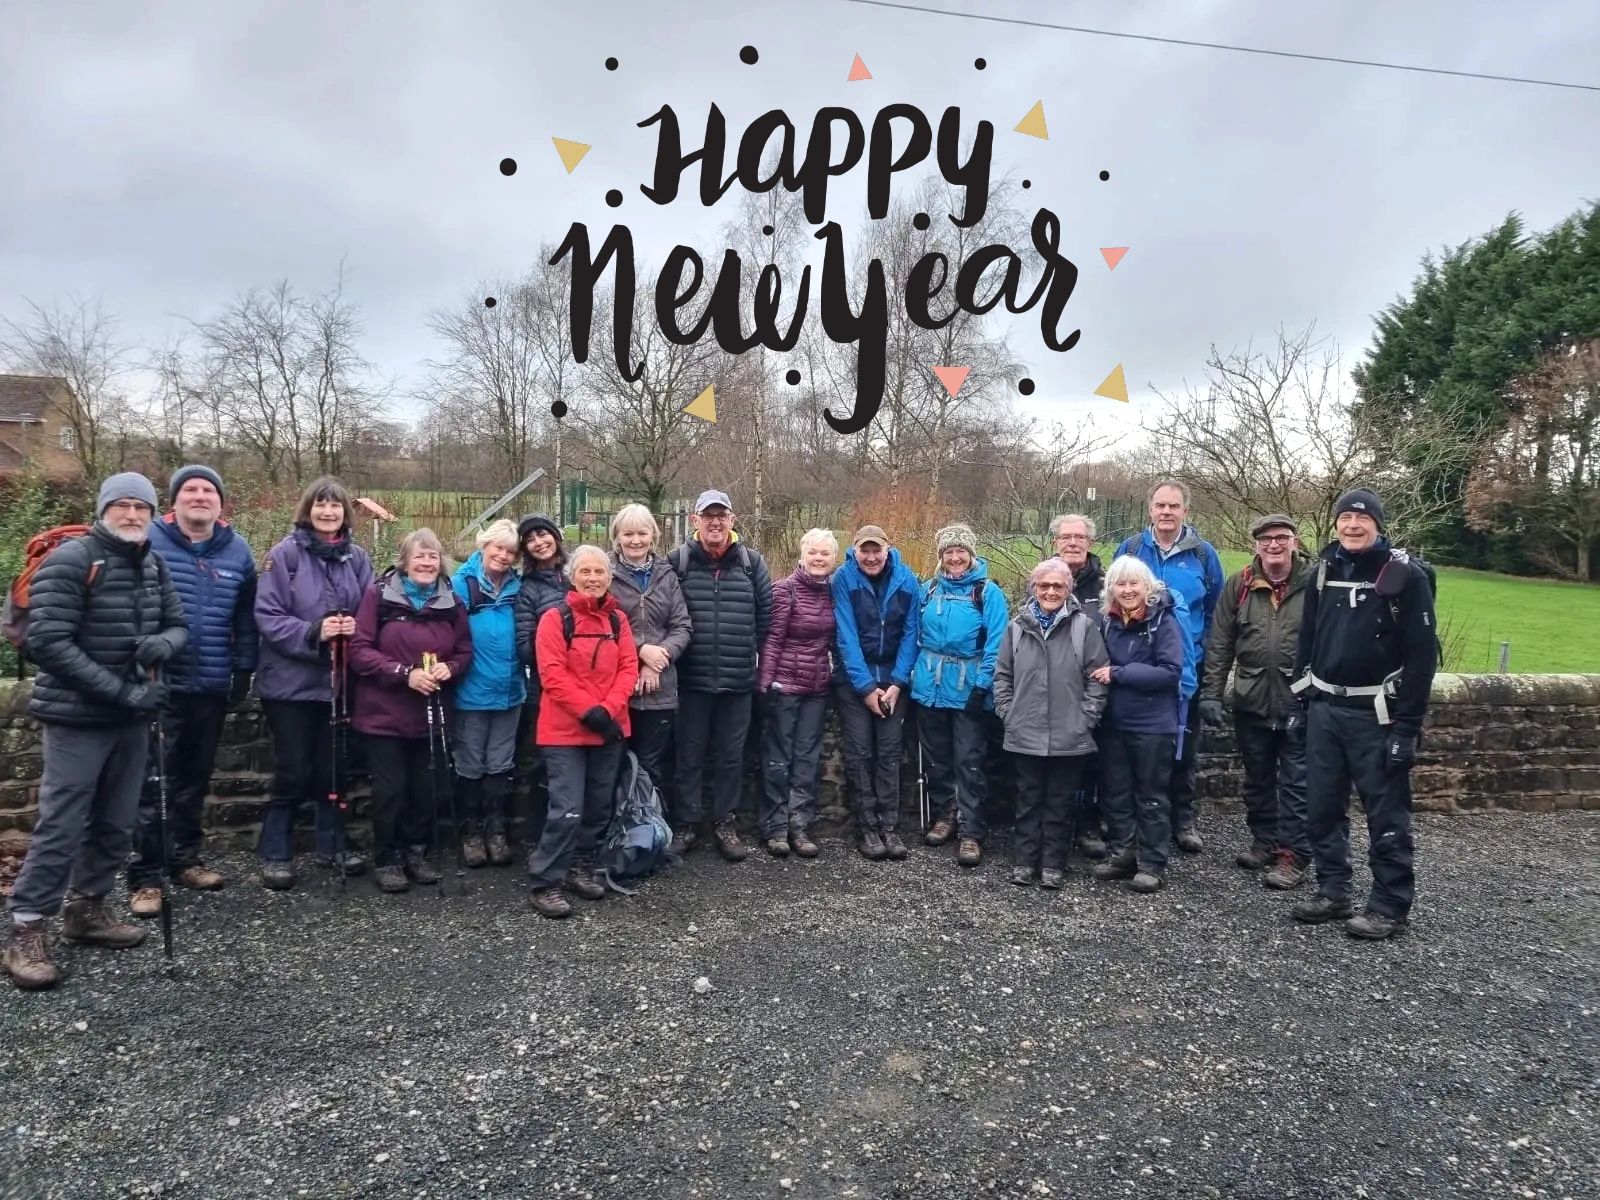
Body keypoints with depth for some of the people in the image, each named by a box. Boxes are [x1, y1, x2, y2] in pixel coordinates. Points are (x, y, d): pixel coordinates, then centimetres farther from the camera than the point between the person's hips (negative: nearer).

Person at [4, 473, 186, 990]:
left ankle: (86, 909, 29)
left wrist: (162, 642, -13)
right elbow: (48, 643, -19)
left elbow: (179, 625, 12)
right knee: (60, 826, -4)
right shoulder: (69, 560, -12)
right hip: (78, 718, -6)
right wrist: (120, 690, -22)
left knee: (116, 823, 13)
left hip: (132, 719, 6)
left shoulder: (154, 566, 9)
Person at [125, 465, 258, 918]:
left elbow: (245, 617, 10)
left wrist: (243, 668, 7)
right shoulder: (146, 541, -6)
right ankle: (145, 877, 8)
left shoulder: (237, 551, 5)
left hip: (211, 687, 4)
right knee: (146, 781, 0)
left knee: (194, 778, 16)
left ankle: (185, 859, 30)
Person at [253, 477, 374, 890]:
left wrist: (356, 627, -13)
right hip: (291, 679, -4)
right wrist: (313, 632, -25)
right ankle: (275, 853, 17)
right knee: (293, 770, 2)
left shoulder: (357, 558, 3)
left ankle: (332, 842, 29)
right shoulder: (285, 553, -10)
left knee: (332, 765, 14)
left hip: (338, 679, 4)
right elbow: (266, 616, -13)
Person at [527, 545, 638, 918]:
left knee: (598, 806, 13)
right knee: (568, 810, -10)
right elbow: (552, 674, -13)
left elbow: (628, 667, 3)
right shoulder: (555, 618, -6)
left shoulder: (618, 619, 9)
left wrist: (608, 709, -12)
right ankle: (545, 883, 1)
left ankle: (581, 868, 30)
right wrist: (589, 711, -18)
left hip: (609, 728, 6)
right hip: (565, 729, -5)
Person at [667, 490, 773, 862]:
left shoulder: (751, 561, 1)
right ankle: (686, 824, 19)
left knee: (731, 755, 10)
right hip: (692, 678, -1)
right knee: (690, 754, 8)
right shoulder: (677, 560, -3)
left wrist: (749, 651, 5)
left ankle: (724, 823, 23)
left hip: (738, 679, 1)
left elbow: (766, 613, 6)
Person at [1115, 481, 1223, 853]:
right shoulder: (1130, 549, 0)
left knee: (1184, 748, 10)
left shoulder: (1203, 553, -1)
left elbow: (1215, 612, 6)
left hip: (1186, 669, 0)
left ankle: (1182, 819, 23)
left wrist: (1203, 653, -1)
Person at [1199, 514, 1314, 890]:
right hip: (1251, 701, 3)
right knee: (1257, 778, 16)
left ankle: (1293, 854, 11)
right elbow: (1219, 644, 3)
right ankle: (1264, 840, 31)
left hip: (1301, 703, -3)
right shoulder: (1239, 585, 2)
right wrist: (1211, 693, -2)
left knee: (1296, 782, 3)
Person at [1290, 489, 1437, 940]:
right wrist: (1300, 699, 10)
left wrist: (1407, 724, -15)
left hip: (1377, 714, -5)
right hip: (1324, 709, 6)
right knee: (1322, 807, 11)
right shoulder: (1324, 570, 9)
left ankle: (1391, 907, 13)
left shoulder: (1405, 574, -9)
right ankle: (1332, 892, 24)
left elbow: (1422, 653, -12)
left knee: (1386, 813, 2)